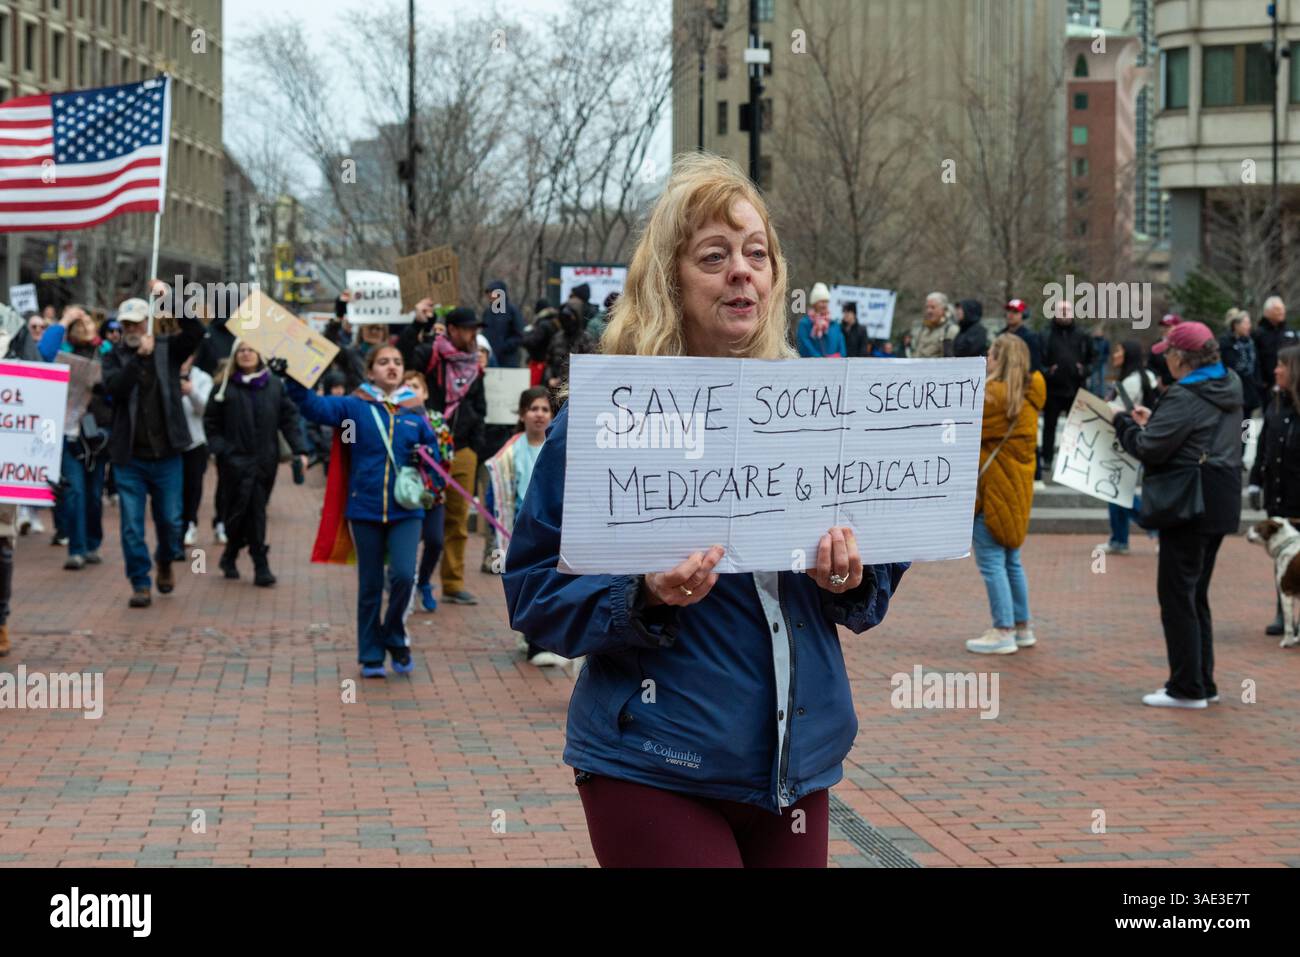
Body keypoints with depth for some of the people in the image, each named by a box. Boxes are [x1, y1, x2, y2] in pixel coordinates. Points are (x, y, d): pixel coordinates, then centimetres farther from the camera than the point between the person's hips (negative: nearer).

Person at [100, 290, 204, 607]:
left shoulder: (167, 349, 3)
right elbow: (114, 387, -15)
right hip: (129, 456, 0)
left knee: (170, 520, 8)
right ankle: (140, 583, 8)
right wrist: (139, 356, -22)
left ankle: (165, 563, 36)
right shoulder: (115, 356, 3)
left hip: (166, 454, 0)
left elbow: (195, 331, -14)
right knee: (132, 526, -2)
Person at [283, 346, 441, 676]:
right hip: (365, 509, -1)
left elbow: (433, 447, 13)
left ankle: (395, 637, 11)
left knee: (403, 575, -15)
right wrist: (291, 381, -30)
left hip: (406, 510, 1)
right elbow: (315, 406, -14)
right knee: (369, 586, 7)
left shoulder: (414, 411, 6)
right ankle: (371, 656, 20)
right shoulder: (354, 407, -1)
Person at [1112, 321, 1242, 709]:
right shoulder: (1229, 389, 11)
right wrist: (1152, 421, 14)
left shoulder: (1184, 398, -18)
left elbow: (1148, 447, -18)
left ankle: (1187, 688, -1)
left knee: (1177, 594, -3)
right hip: (1220, 504, 9)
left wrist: (1123, 422, 1)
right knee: (1196, 595, 17)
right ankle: (1203, 682, 22)